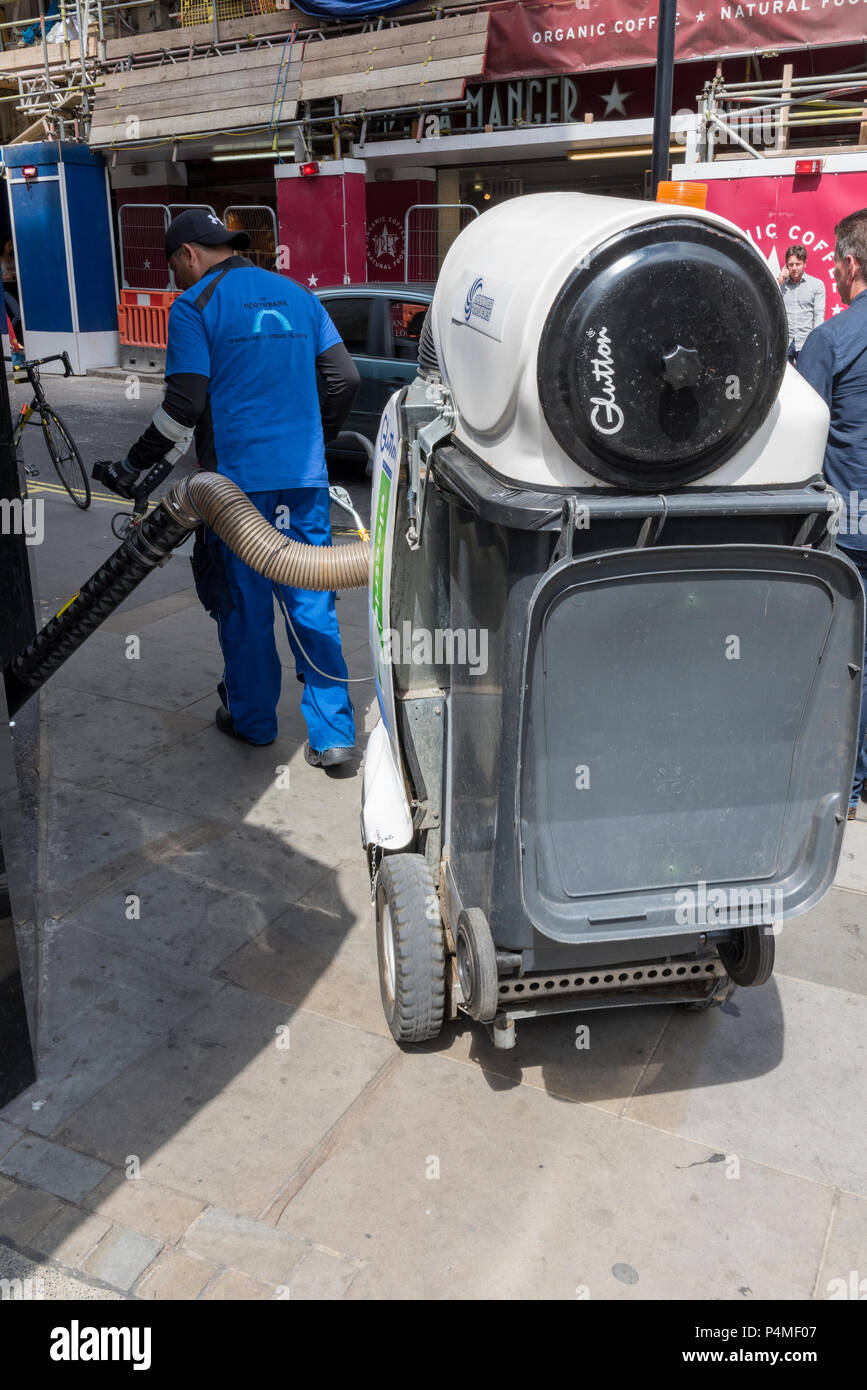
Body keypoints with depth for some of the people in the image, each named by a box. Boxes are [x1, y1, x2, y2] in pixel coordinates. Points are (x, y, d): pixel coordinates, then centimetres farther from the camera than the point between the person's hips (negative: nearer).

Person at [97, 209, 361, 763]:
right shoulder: (298, 295, 14)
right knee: (313, 603, 6)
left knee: (245, 605, 9)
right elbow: (346, 376, 12)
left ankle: (252, 719, 23)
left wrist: (134, 463, 1)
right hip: (305, 476, 5)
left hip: (237, 480, -4)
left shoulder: (194, 306, -3)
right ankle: (333, 733, 5)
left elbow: (186, 403, -11)